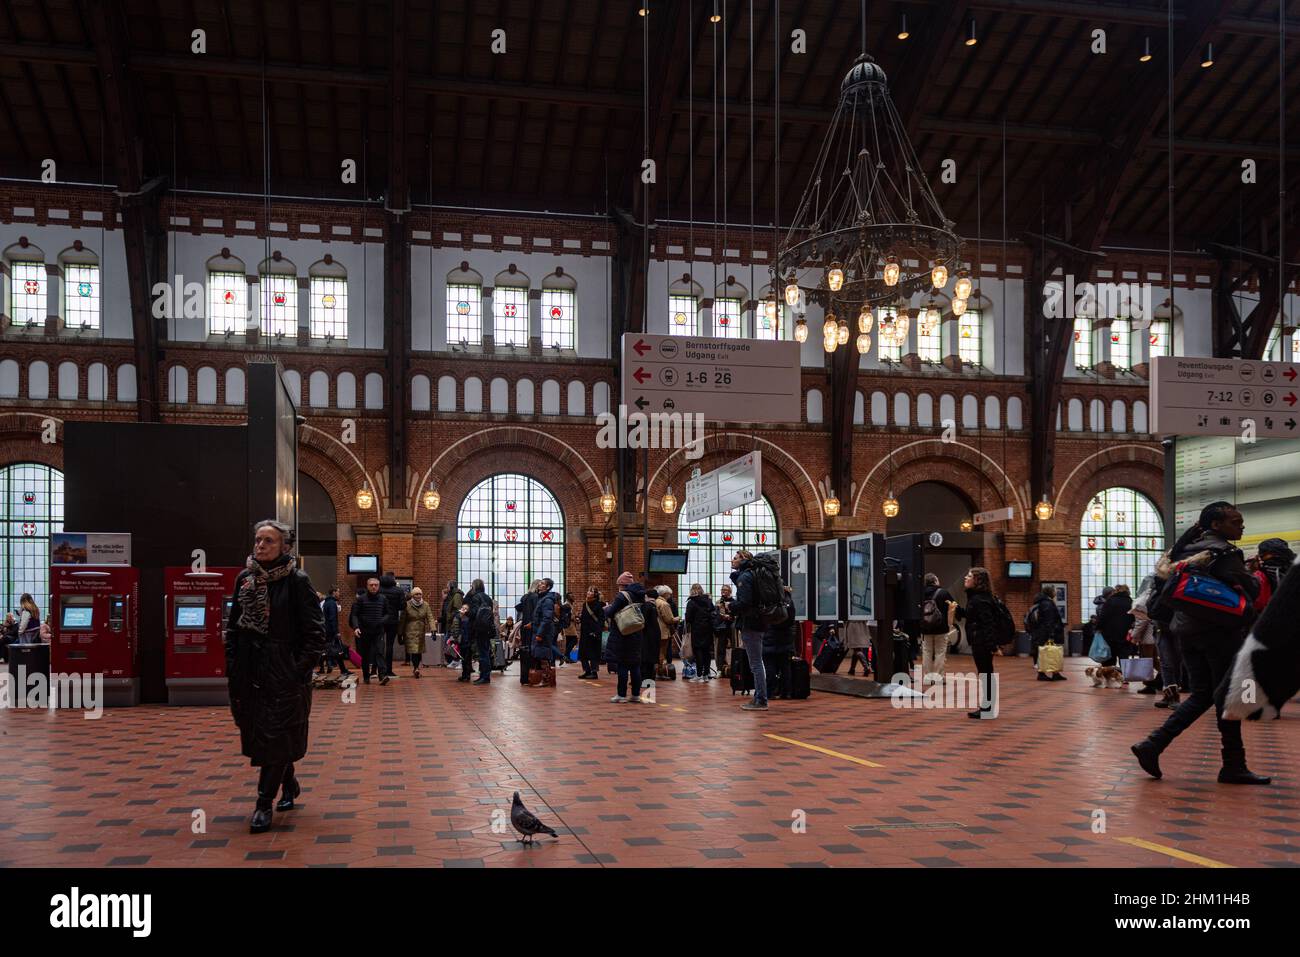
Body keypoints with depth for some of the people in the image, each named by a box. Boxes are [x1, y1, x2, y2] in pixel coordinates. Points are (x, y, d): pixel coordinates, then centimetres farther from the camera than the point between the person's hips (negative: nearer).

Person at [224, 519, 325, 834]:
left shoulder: (297, 581, -9)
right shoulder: (245, 579, 6)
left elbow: (315, 632, -9)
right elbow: (233, 627, 12)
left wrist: (299, 670, -15)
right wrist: (233, 667, 4)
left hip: (284, 675, -6)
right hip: (250, 674, 6)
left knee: (276, 739, -1)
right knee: (258, 735, 15)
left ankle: (264, 804, 9)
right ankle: (289, 785, 36)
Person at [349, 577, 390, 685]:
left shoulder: (383, 599, 7)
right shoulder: (361, 599, -1)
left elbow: (387, 613, 16)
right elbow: (354, 615, -3)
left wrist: (383, 620, -6)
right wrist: (356, 627, -19)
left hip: (378, 631, 1)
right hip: (364, 631, -1)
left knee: (380, 653, -13)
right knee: (365, 656, 8)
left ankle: (382, 676, -22)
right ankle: (366, 677, 20)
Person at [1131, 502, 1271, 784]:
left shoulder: (1188, 548, 12)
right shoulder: (1225, 552, -12)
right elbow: (1250, 589, -10)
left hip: (1187, 628, 8)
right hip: (1219, 630, -8)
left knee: (1201, 695, 11)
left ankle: (1152, 744, -1)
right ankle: (1234, 766, 7)